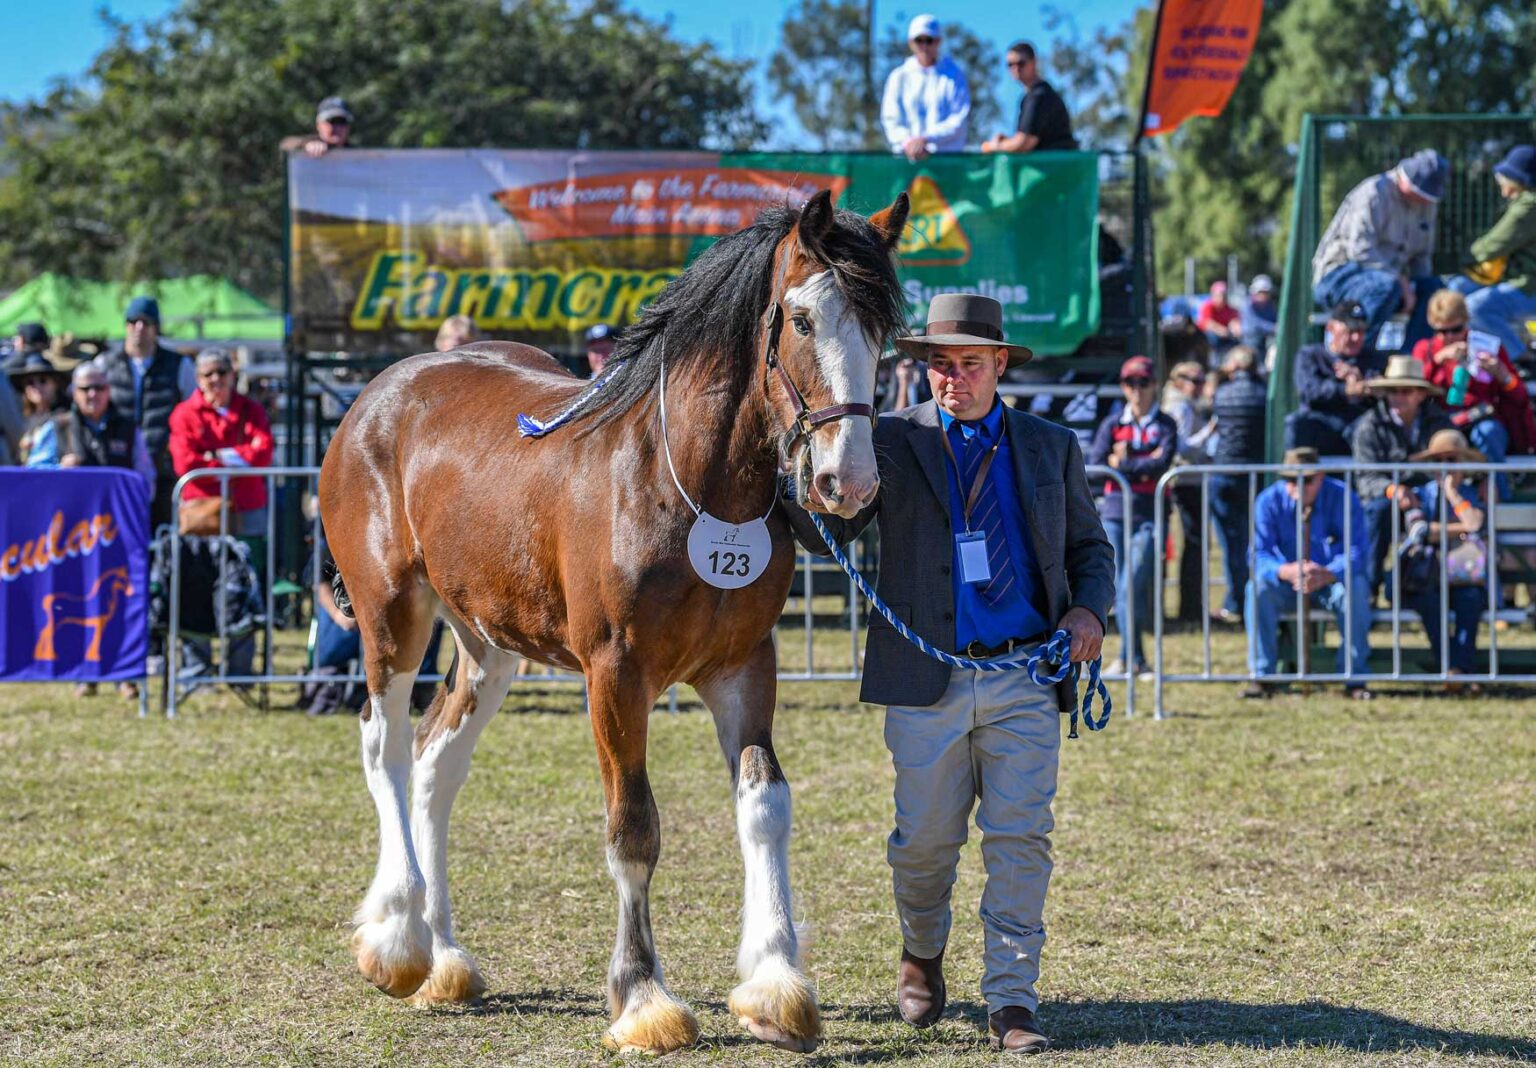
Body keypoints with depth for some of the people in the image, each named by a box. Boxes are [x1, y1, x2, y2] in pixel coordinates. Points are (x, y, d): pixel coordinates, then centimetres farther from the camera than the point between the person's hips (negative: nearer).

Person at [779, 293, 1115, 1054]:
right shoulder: (894, 442, 3)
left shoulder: (1051, 448, 10)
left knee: (1021, 839, -5)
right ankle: (922, 956, 35)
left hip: (1024, 679, 1)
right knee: (925, 841, 6)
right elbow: (825, 532, -3)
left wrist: (1088, 608, -2)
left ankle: (1011, 1000, -2)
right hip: (927, 678, -1)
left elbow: (1089, 545, 18)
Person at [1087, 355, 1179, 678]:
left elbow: (1163, 463, -11)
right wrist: (1142, 466, -7)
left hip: (1149, 515, -3)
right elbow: (1095, 463, -2)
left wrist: (1121, 463, -6)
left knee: (1132, 586, -12)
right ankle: (1136, 659, 10)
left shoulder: (1165, 425, 5)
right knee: (1120, 587, 3)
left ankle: (1127, 657, -9)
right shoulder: (1112, 423, 10)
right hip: (1114, 512, 3)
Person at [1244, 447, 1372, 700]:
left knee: (1355, 586, -34)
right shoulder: (1269, 501, -9)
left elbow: (1355, 551, -20)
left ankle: (1355, 678, -25)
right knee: (1258, 586, -30)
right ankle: (1261, 676, -23)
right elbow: (1260, 554, -15)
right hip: (1287, 585, 1)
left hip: (1330, 583, -1)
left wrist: (1326, 575, -41)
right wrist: (1287, 572, -38)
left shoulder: (1342, 498, -13)